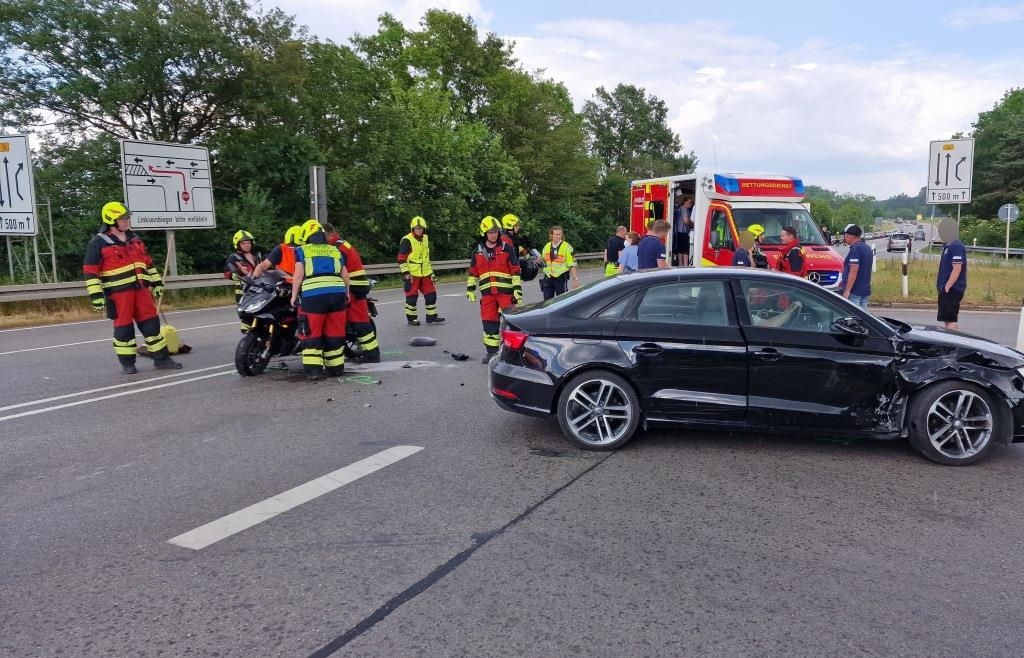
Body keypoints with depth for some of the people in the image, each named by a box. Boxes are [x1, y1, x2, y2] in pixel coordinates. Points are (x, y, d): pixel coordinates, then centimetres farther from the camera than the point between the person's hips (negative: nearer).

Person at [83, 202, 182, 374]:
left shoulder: (134, 239, 15)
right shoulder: (98, 243, -5)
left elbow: (147, 262, 22)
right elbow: (90, 271, -7)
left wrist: (157, 282, 18)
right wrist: (96, 295, -13)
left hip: (140, 289, 6)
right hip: (118, 292, -5)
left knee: (151, 323, 5)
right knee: (124, 327, 0)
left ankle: (161, 358, 11)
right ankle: (127, 363, 12)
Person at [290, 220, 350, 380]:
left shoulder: (302, 250, 10)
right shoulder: (334, 250, 21)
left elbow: (298, 275, -1)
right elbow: (345, 275, 18)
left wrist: (294, 295, 7)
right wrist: (346, 293, 31)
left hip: (313, 295, -3)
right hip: (337, 293, 4)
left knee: (312, 333, 1)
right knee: (335, 333, 10)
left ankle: (313, 369, -5)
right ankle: (336, 367, 14)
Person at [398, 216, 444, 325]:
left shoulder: (425, 239, 13)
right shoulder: (407, 240, -11)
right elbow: (401, 258, -11)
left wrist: (431, 271, 22)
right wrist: (405, 273, -16)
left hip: (425, 273, 7)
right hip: (412, 274, -7)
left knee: (431, 294, 7)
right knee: (412, 296, 0)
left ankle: (432, 316, 17)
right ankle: (411, 318, 12)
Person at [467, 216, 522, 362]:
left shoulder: (506, 248, 0)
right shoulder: (478, 251, 9)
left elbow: (515, 270, 0)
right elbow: (472, 272, 15)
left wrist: (517, 288, -5)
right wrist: (470, 289, 9)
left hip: (506, 291, -2)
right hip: (487, 293, 3)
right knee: (489, 323, 3)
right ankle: (491, 351, 13)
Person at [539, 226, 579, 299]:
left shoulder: (567, 247, -7)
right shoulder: (547, 247, 10)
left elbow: (572, 264, -12)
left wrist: (575, 278, -19)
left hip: (561, 279, -4)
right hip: (548, 278, 5)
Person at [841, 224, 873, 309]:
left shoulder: (855, 249, -15)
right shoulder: (867, 248, 15)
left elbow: (854, 271, -22)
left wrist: (847, 290, -22)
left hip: (854, 292, -10)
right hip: (865, 290, 10)